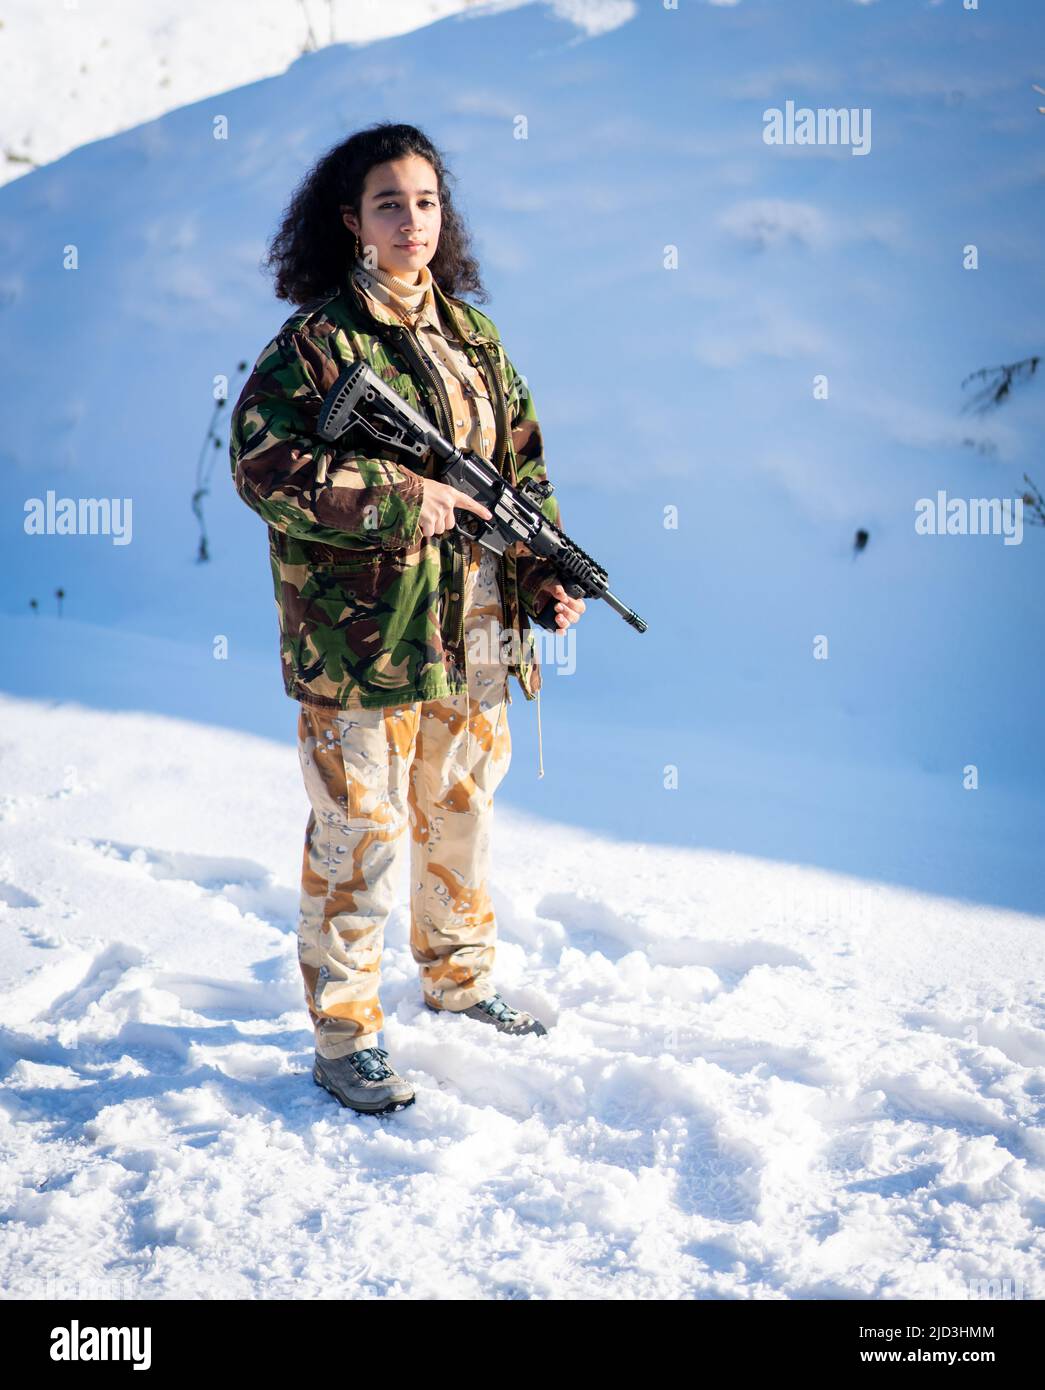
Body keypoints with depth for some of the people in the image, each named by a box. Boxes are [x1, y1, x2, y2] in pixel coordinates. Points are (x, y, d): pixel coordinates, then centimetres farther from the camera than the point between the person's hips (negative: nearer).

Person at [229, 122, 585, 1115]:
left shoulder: (473, 335, 11)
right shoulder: (316, 341, -8)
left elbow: (522, 465, 15)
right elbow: (261, 464, -17)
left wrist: (546, 576, 4)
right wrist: (401, 496, -19)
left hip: (473, 630, 6)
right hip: (358, 633, -6)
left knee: (460, 814, 20)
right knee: (359, 837, -1)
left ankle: (459, 977, 40)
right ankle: (345, 1038, 11)